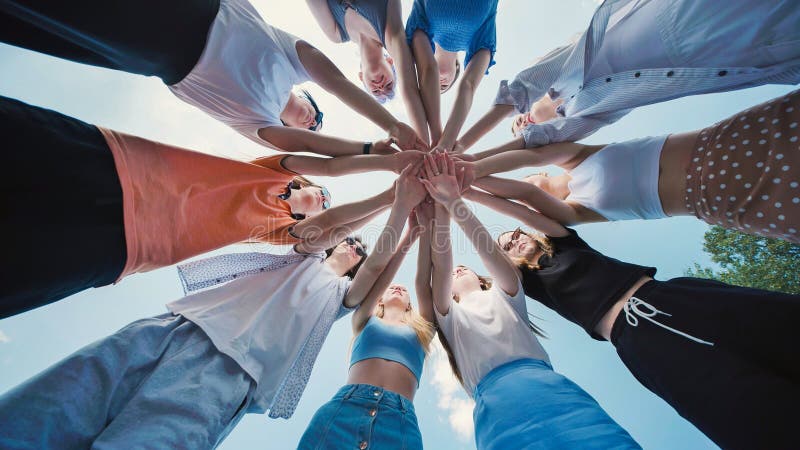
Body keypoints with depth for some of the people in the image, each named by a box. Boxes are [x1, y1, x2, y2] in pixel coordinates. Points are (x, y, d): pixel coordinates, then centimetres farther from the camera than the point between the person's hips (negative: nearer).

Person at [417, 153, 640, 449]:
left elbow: (488, 250, 9)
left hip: (546, 380, 1)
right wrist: (441, 207, 1)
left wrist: (455, 201, 1)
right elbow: (441, 265, 8)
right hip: (495, 396, 0)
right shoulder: (450, 316, 25)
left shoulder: (502, 295, 27)